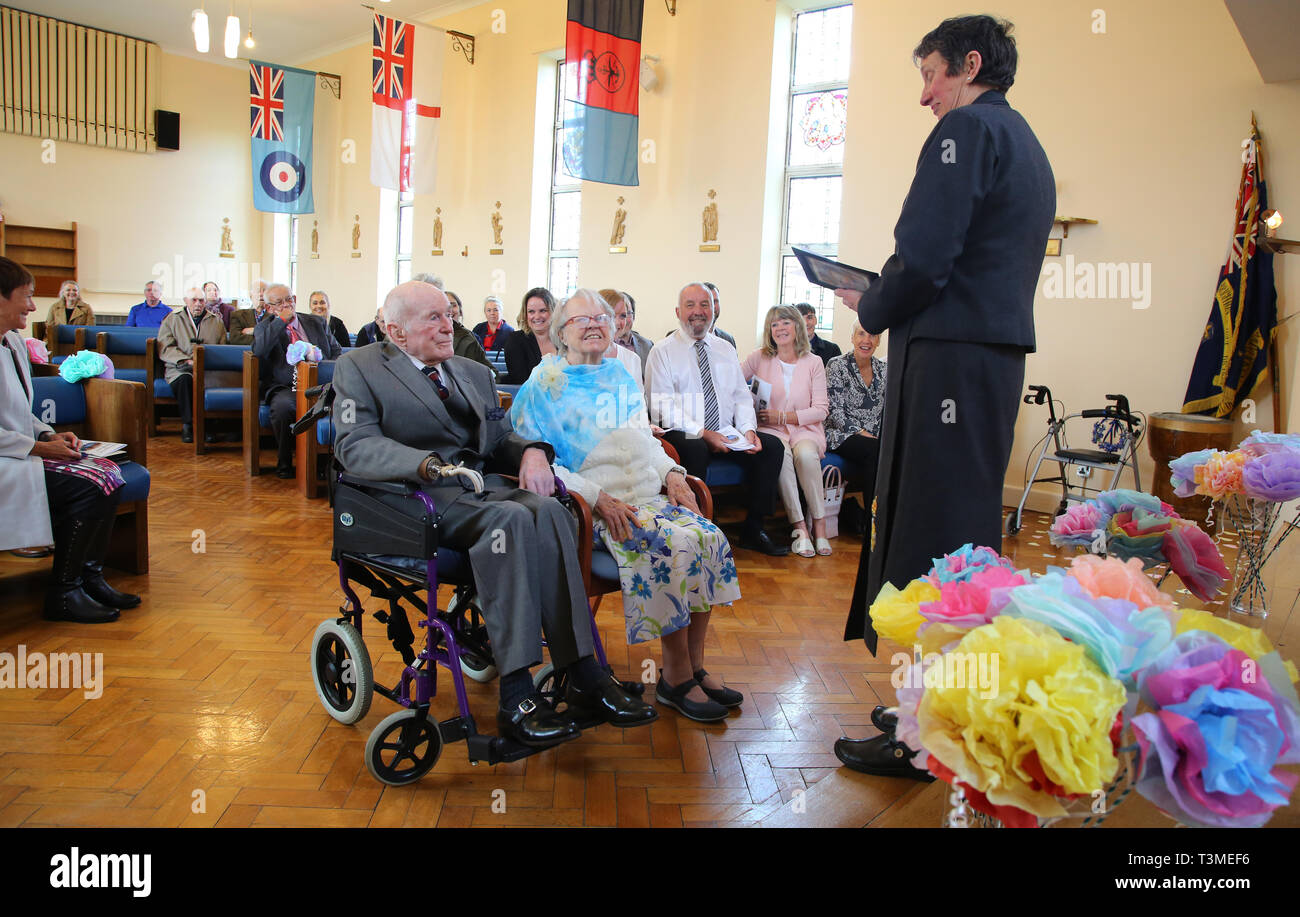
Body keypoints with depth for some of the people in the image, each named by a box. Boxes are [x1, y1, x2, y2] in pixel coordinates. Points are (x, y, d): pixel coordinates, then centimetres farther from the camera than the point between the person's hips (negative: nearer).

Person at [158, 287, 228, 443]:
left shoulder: (216, 320, 19)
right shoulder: (172, 319, 15)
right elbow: (165, 348, 4)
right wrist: (187, 360, -12)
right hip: (180, 368, 0)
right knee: (184, 380, -36)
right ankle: (187, 425, -25)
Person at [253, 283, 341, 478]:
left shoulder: (316, 322, 21)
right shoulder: (264, 328, 12)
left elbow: (336, 351, 22)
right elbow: (259, 351, -10)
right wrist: (282, 320, -7)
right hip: (284, 387, -2)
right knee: (283, 406, -37)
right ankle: (284, 462, -18)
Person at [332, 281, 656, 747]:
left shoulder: (475, 373, 26)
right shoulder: (358, 367, 8)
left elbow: (501, 437, 22)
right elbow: (355, 445, -7)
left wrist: (531, 451, -4)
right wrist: (428, 463, -25)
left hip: (483, 486, 5)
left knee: (547, 509, -29)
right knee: (511, 518, -34)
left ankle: (583, 675, -31)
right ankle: (516, 696, -36)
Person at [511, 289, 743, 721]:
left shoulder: (622, 376, 21)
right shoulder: (544, 384, 2)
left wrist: (671, 472, 5)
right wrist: (597, 497, -17)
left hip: (651, 493, 6)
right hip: (598, 504, -6)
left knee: (710, 538, -18)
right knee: (673, 546, -29)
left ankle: (694, 666, -8)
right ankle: (676, 677, -16)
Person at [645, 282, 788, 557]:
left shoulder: (726, 349, 18)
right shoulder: (663, 351, 1)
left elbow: (741, 396, 15)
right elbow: (662, 408, -9)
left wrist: (747, 429, -6)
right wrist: (702, 433, -19)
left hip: (726, 433, 6)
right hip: (682, 434, -5)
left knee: (772, 446, -15)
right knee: (695, 450, -38)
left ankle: (753, 530, -9)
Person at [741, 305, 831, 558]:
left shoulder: (813, 363, 8)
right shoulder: (759, 358, 9)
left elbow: (820, 411, 3)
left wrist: (782, 416, -9)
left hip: (804, 429, 0)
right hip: (770, 431, 0)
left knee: (806, 454, -35)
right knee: (780, 453, -35)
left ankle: (819, 525, -24)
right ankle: (799, 527, -30)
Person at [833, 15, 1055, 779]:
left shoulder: (967, 128, -6)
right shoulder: (1026, 144, 24)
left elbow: (923, 256, -18)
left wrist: (871, 311, 0)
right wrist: (888, 302, 15)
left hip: (950, 354, -10)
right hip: (1001, 351, 10)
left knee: (928, 538, -7)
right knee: (966, 527, 15)